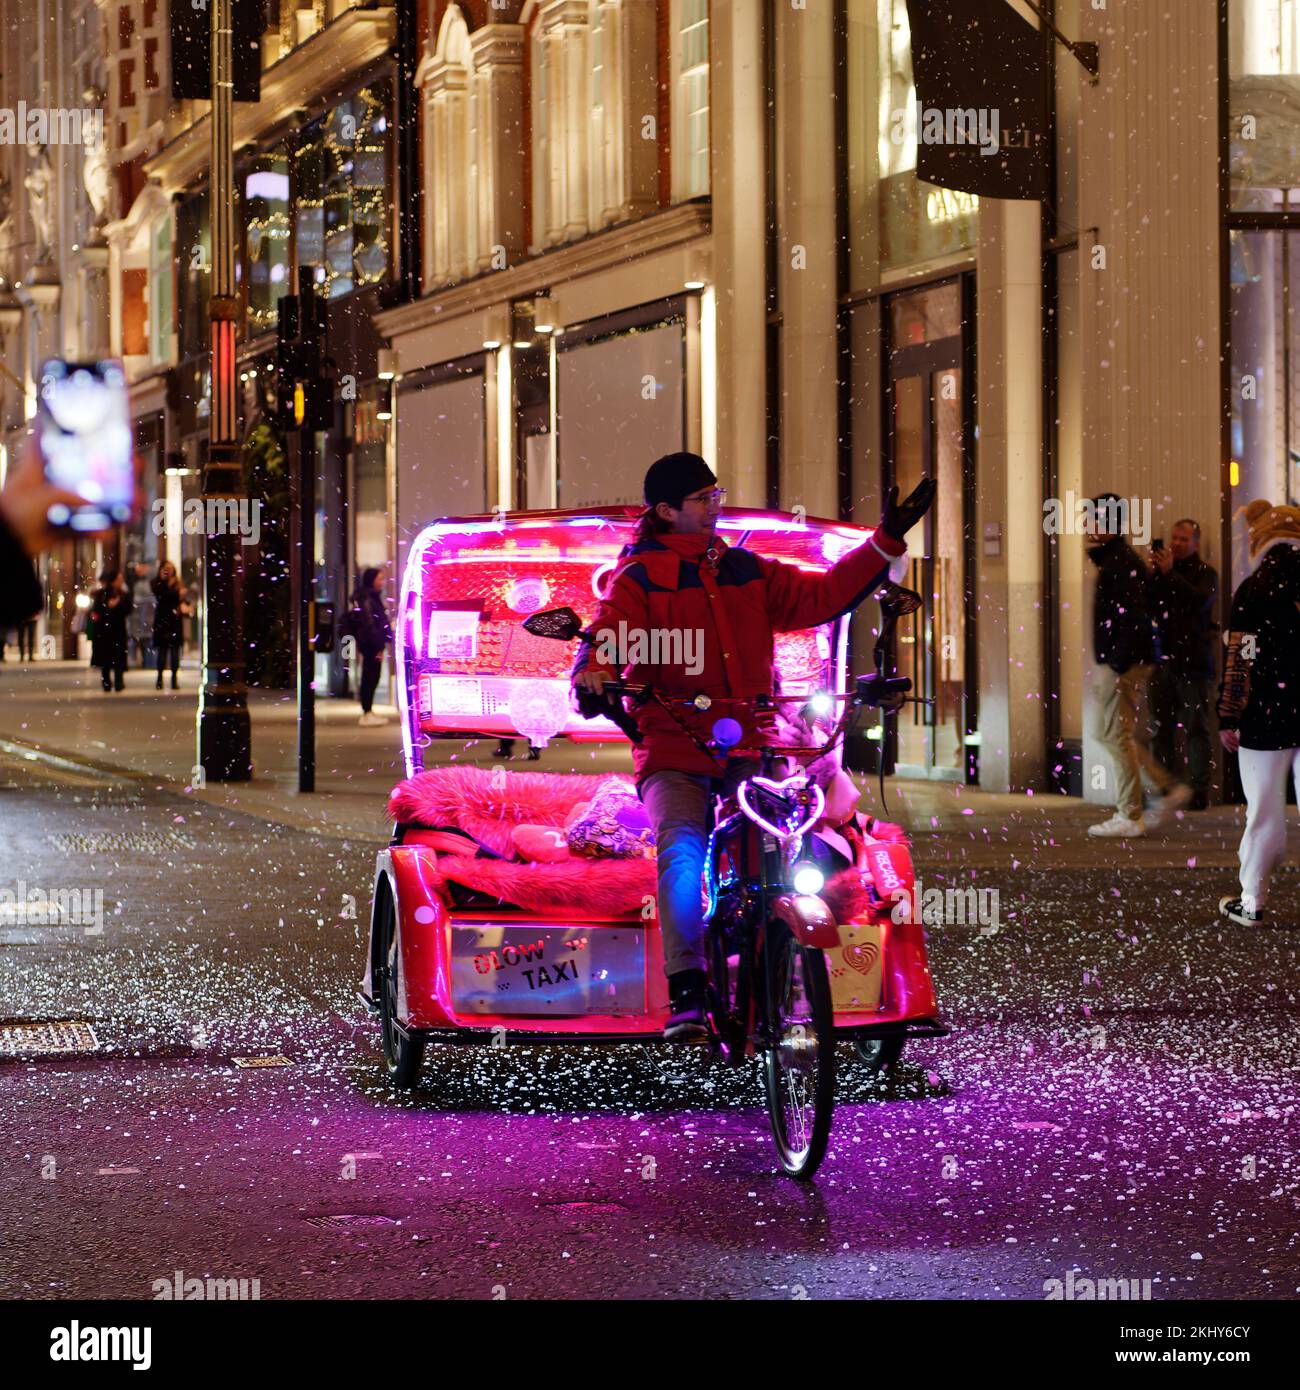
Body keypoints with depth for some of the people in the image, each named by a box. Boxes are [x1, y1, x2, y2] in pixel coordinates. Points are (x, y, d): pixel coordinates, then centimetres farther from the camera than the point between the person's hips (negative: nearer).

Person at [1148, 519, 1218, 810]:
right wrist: (1150, 575, -8)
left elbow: (1201, 601, -16)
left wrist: (1170, 573, -16)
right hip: (1162, 660, 4)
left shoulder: (1205, 573, 3)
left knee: (1196, 728, -2)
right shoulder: (1160, 571, 14)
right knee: (1161, 729, 3)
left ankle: (1198, 791, -1)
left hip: (1191, 662, -4)